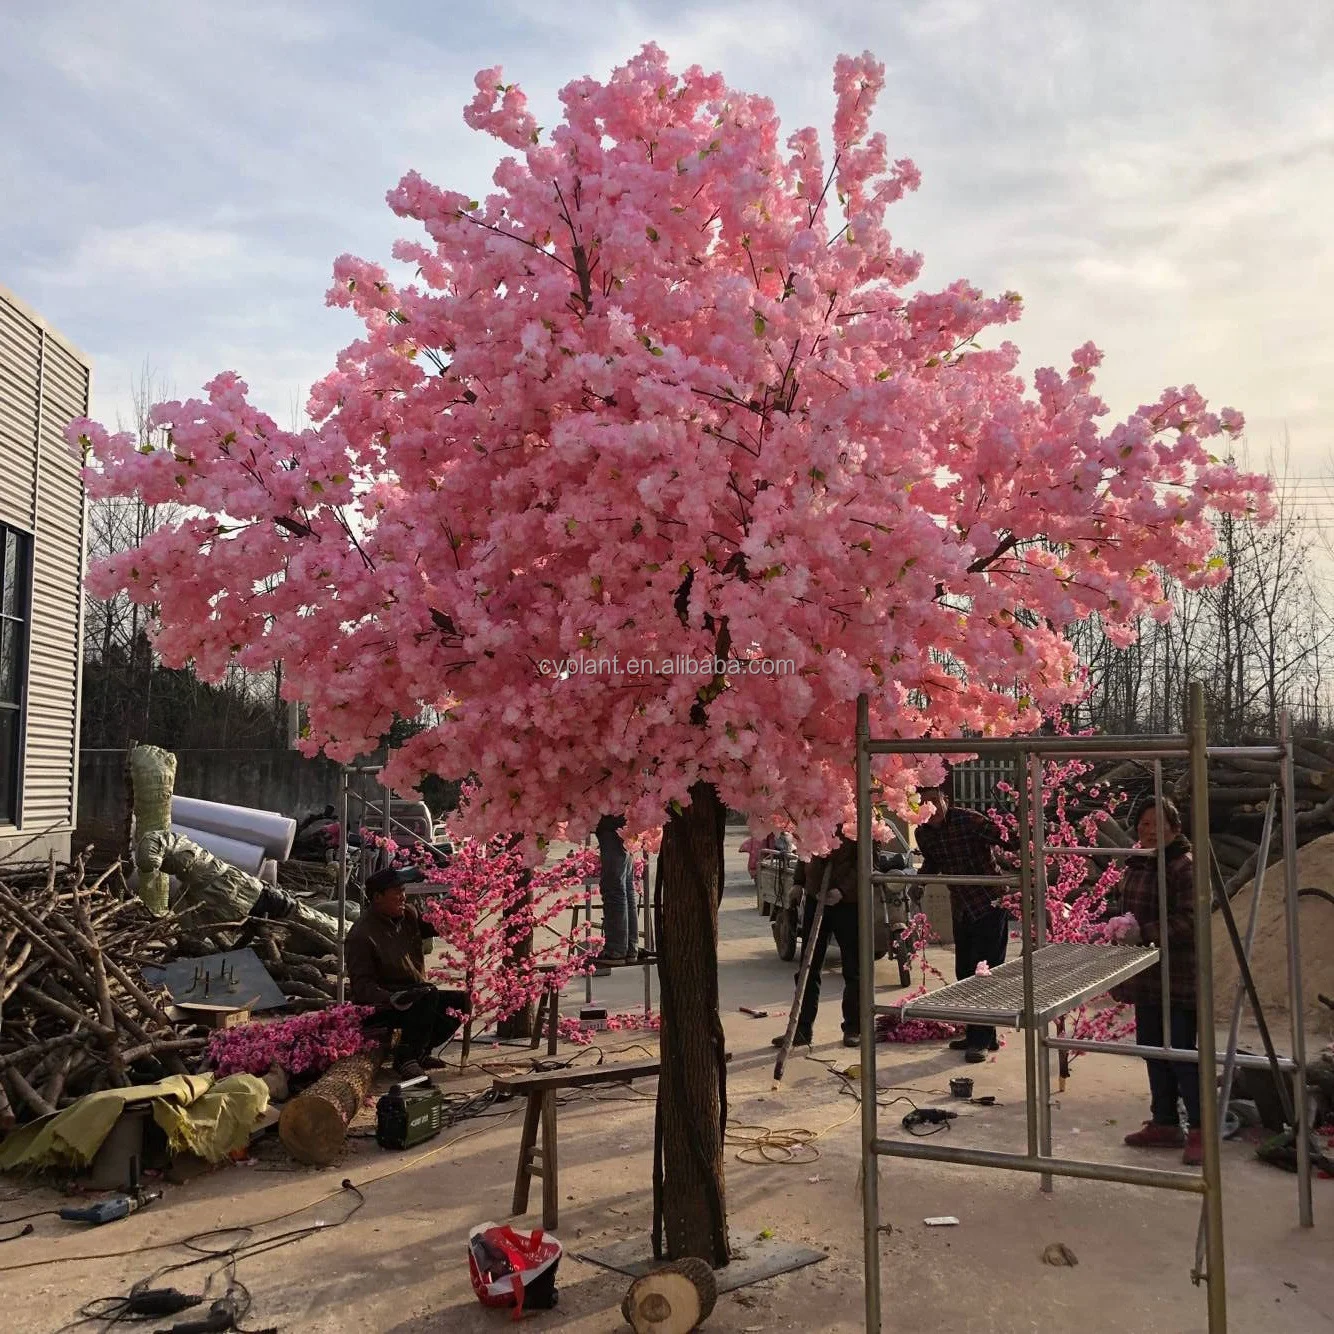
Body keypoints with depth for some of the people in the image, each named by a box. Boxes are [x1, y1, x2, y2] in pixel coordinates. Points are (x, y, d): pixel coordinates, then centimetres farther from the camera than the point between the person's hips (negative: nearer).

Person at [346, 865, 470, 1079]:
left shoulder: (409, 914, 2)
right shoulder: (361, 935, -20)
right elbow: (362, 985, -24)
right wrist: (391, 998, -42)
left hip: (416, 998, 8)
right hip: (378, 1008, -8)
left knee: (460, 1002, -3)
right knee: (428, 996, -32)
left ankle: (419, 1051, 6)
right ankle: (405, 1059, -23)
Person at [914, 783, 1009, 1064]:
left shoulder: (969, 820, -20)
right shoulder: (924, 833, 1)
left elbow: (1008, 840, -25)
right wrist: (922, 876, -2)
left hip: (989, 904, -7)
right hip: (961, 909, 7)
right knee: (964, 973, 13)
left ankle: (981, 1039, -2)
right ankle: (977, 1034, 26)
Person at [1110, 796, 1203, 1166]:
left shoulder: (1186, 867, -13)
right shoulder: (1135, 867, 11)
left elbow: (1189, 921, -22)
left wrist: (1144, 933, -27)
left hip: (1180, 976, -8)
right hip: (1146, 977, 8)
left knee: (1182, 1053, -3)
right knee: (1153, 1050, 15)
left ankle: (1200, 1131, 9)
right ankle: (1164, 1124, 27)